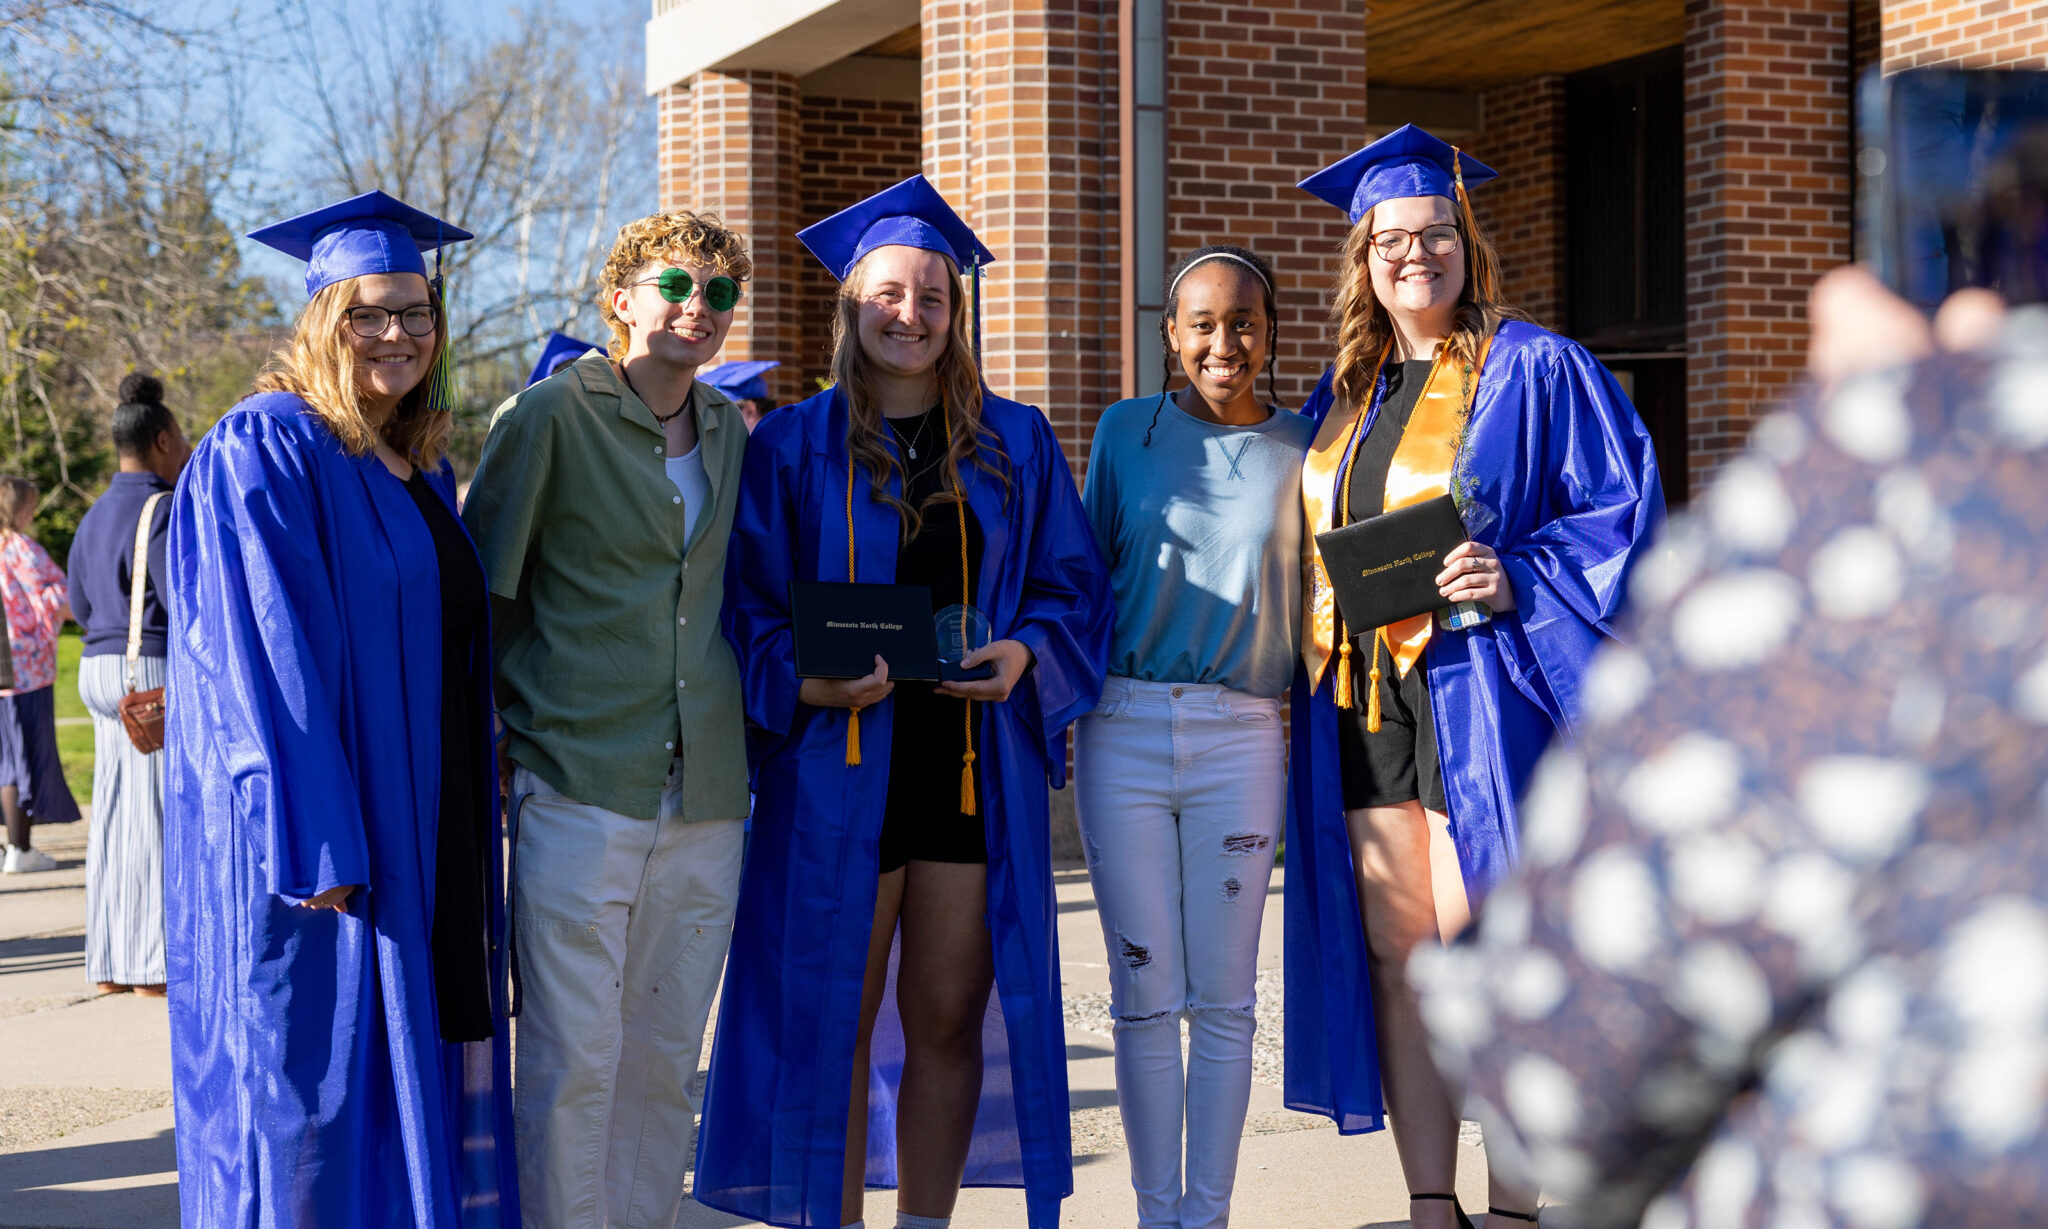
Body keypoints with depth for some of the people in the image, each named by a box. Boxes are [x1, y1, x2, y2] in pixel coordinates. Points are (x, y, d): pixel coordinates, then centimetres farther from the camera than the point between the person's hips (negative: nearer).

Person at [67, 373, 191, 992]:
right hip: (160, 674, -8)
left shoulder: (95, 516, 13)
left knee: (117, 813, 10)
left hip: (103, 669, 8)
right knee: (161, 813, -3)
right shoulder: (162, 510, -14)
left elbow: (81, 606, 20)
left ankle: (110, 964, 13)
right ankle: (153, 964, -1)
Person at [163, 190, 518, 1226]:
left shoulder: (423, 470, 14)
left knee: (415, 1056, 10)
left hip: (424, 836, 8)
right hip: (319, 829, -8)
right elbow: (261, 657, -18)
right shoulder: (263, 452, -11)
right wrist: (312, 848, -24)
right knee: (308, 1067, -4)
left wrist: (465, 848, 16)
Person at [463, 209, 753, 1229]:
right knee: (573, 1060, -5)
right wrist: (504, 720, -3)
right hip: (578, 787, -5)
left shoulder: (731, 436, 13)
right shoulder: (553, 415, -3)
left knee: (666, 1058, 9)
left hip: (704, 798, 5)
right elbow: (477, 581, -1)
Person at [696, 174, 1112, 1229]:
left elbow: (1072, 585, 11)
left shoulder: (1015, 445, 10)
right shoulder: (792, 446, 4)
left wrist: (1027, 651, -9)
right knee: (836, 1015, 1)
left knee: (948, 1018, 5)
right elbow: (748, 607, 3)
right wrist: (807, 679, -15)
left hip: (975, 767, 2)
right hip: (838, 766, -2)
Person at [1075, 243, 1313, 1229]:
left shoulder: (1300, 447, 6)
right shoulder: (1127, 431, 6)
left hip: (1240, 739, 0)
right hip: (1125, 732, 0)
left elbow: (1316, 598, 12)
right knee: (1145, 996, 4)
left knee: (1222, 1000, 3)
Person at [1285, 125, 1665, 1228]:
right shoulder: (1343, 395, 17)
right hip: (1358, 703, 6)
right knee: (1392, 951, 5)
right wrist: (1308, 672, 7)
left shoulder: (1532, 371, -1)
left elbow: (1623, 504, -6)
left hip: (1479, 699, -6)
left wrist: (1520, 581, -19)